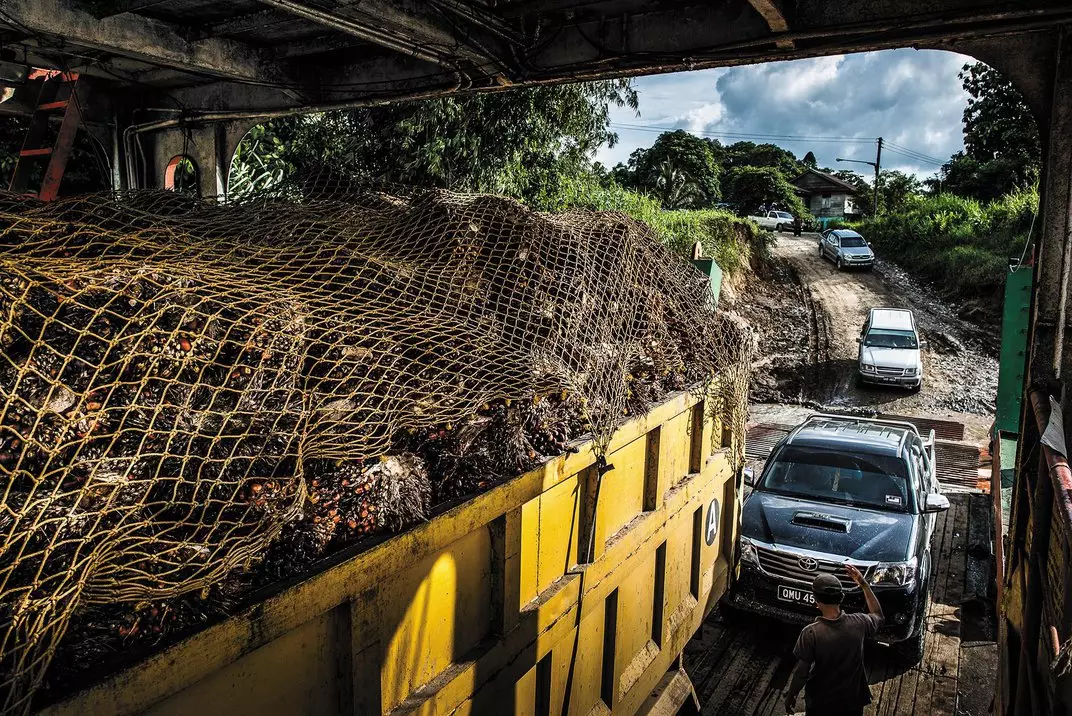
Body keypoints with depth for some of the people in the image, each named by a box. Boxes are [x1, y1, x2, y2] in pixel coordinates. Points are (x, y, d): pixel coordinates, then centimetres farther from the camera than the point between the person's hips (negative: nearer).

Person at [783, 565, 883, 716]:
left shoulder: (810, 633, -28)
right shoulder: (858, 624, -18)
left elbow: (801, 672, -20)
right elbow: (878, 616, 6)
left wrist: (790, 696, -3)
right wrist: (864, 584, 5)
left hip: (820, 703, -3)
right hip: (852, 700, 3)